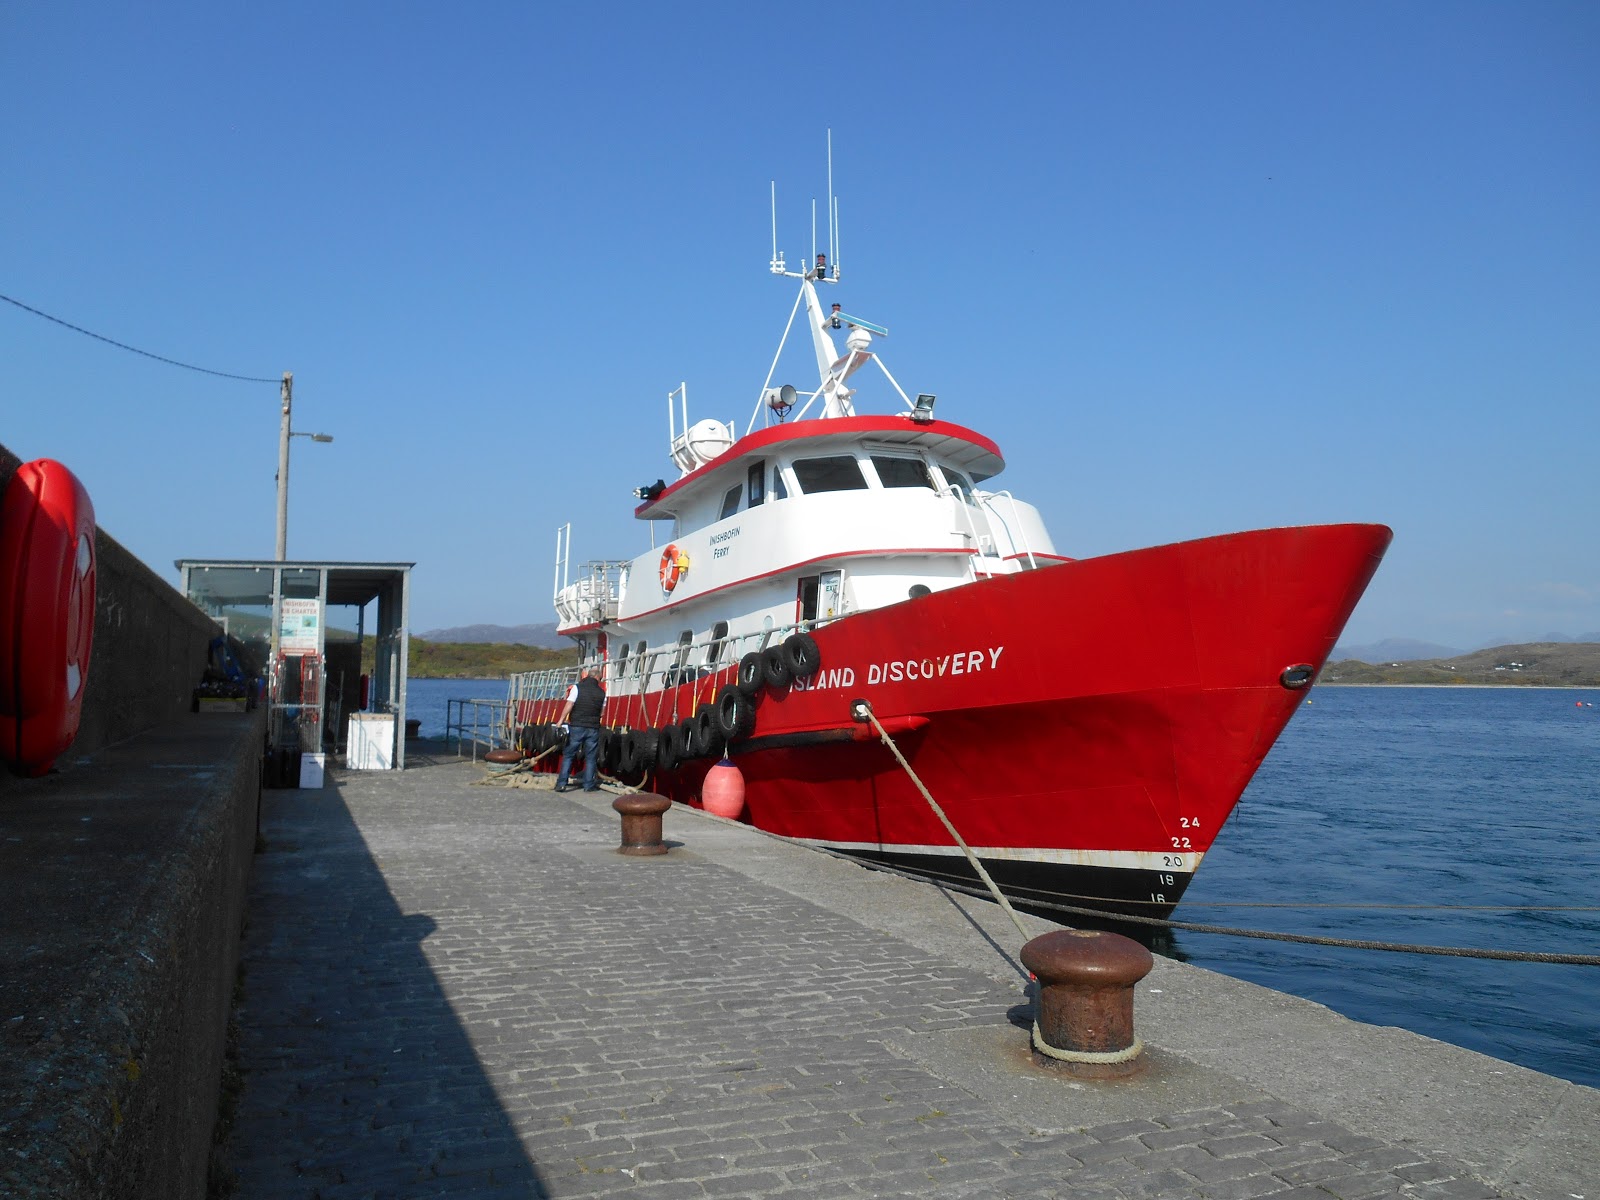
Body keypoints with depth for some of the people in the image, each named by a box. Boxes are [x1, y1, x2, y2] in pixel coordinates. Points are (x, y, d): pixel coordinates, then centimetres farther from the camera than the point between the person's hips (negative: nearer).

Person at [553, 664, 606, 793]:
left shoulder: (577, 687, -4)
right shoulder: (601, 692, 3)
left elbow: (569, 705, -11)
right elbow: (602, 713, 10)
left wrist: (561, 720, -3)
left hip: (576, 727, -1)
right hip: (593, 728, 1)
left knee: (568, 755, 6)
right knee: (590, 757, 9)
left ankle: (561, 783, 3)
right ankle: (589, 784, 8)